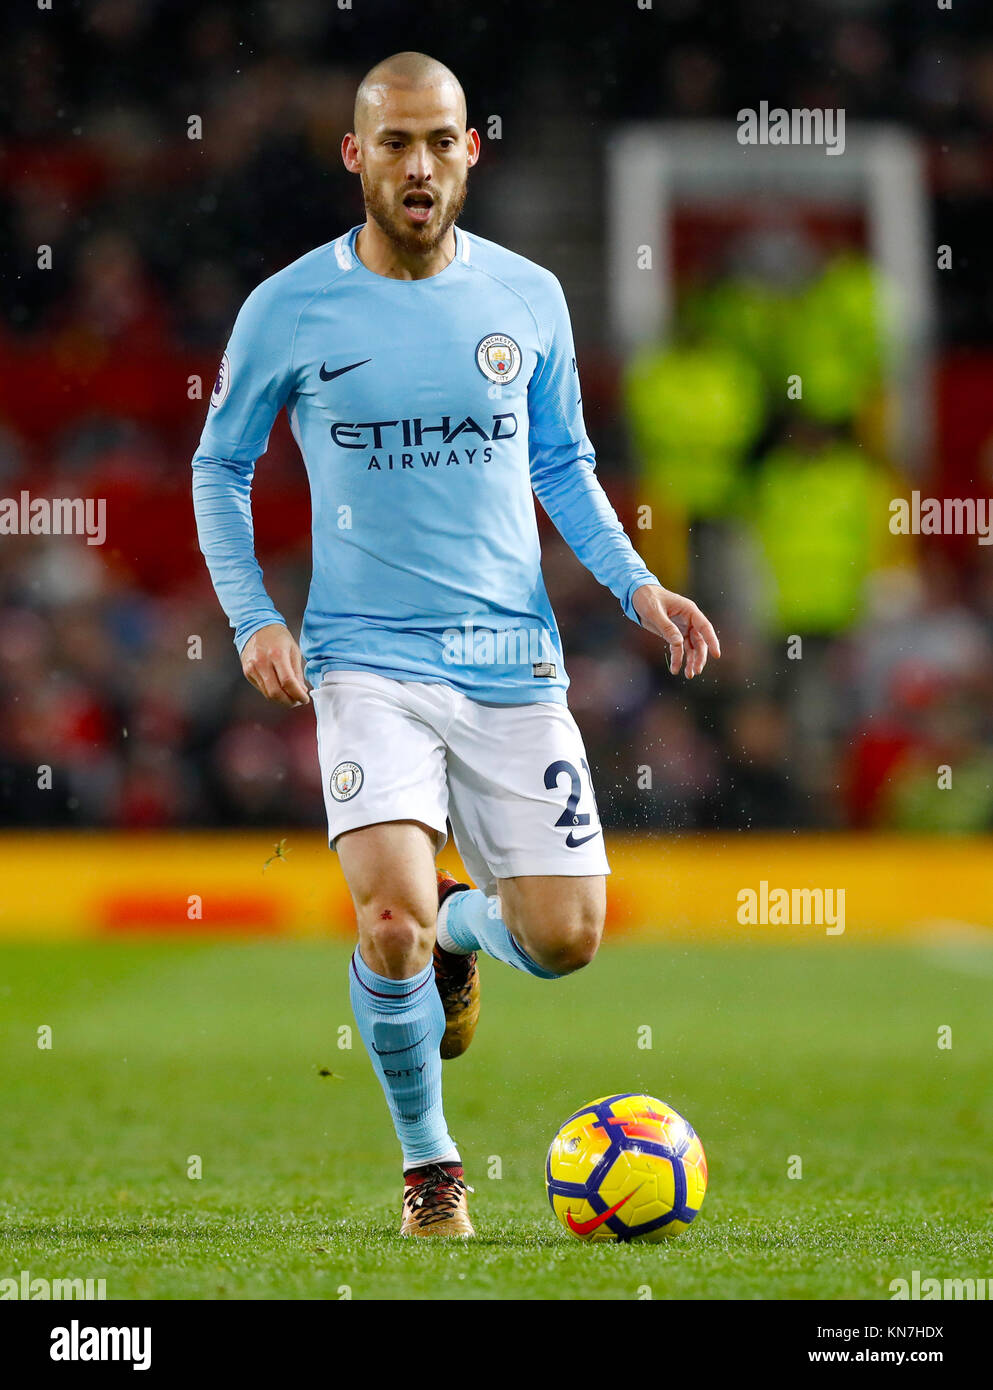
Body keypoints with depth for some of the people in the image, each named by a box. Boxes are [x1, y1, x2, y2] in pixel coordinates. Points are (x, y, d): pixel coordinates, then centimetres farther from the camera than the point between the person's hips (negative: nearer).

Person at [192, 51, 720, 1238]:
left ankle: (455, 925, 34)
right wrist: (253, 620, -3)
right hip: (369, 659, -3)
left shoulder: (527, 297, 4)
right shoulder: (289, 309, -3)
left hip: (512, 658, 3)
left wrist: (636, 584, 1)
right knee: (393, 918, -22)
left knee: (563, 938, -3)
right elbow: (220, 467, 10)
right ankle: (428, 1161, 3)